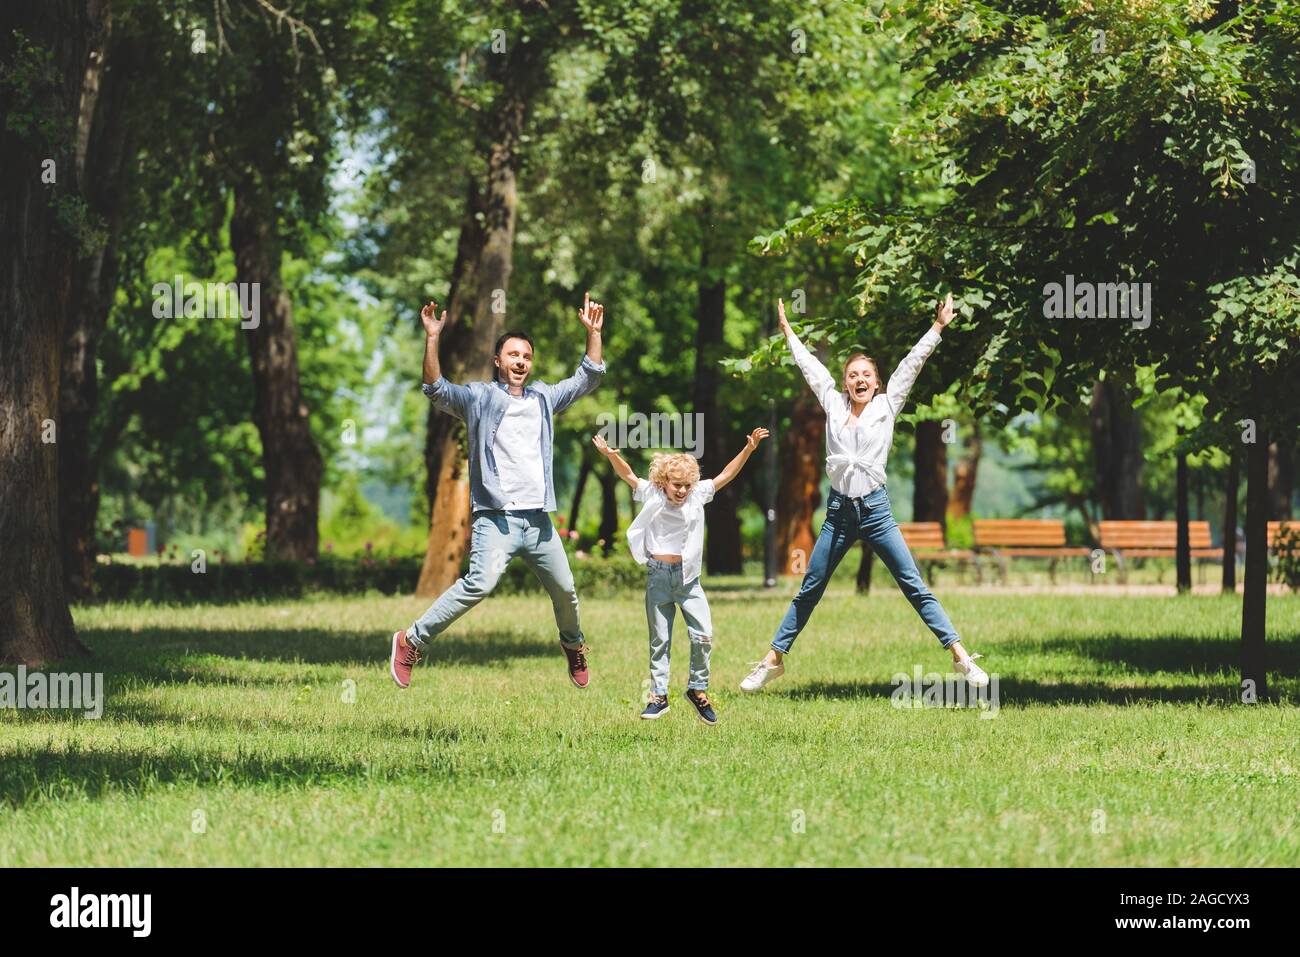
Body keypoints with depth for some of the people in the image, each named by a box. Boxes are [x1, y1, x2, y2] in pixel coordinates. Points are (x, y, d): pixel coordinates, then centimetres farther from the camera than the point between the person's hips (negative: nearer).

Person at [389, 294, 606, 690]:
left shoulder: (544, 398, 18)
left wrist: (593, 332, 9)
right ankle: (412, 641, -20)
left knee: (564, 589, 11)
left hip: (539, 520, 5)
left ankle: (573, 645, 41)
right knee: (482, 582, -26)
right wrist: (432, 339, -20)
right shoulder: (478, 397, 5)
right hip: (496, 518, -5)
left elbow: (588, 378, 20)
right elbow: (437, 389, -10)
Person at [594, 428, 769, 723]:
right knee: (659, 639, 7)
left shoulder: (698, 496, 0)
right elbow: (627, 475, -9)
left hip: (688, 577, 1)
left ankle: (698, 690, 10)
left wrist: (748, 449, -7)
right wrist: (610, 455, -26)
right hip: (658, 576, -1)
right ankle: (659, 696, 14)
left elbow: (726, 475, 2)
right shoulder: (652, 495, -3)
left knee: (703, 635, -7)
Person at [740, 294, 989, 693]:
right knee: (808, 591, 7)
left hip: (876, 510, -2)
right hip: (839, 511, 2)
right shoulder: (834, 405, 10)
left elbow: (912, 363, 5)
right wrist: (787, 331, 29)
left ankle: (961, 656, -7)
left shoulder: (886, 406, 5)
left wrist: (938, 327, 1)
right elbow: (809, 365, 20)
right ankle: (773, 660, 12)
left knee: (915, 587, -5)